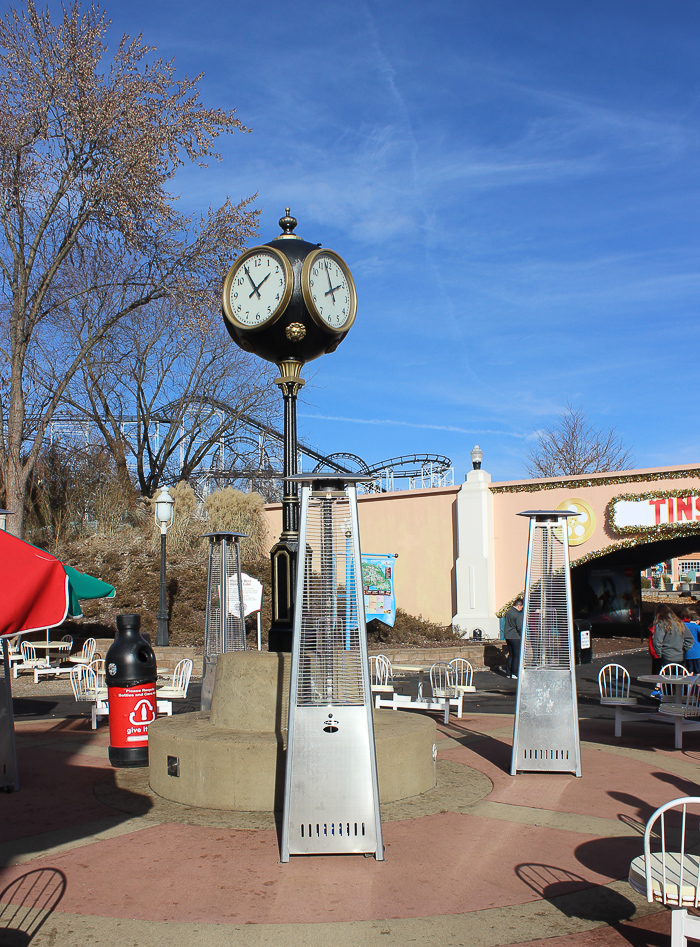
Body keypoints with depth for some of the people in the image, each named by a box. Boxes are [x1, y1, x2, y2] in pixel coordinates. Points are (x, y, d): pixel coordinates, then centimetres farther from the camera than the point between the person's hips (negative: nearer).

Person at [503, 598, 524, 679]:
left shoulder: (508, 612, 9)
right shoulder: (518, 615, -16)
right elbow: (520, 628, -16)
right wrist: (523, 637, -2)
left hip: (507, 636, 8)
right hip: (516, 637, -8)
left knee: (510, 655, 14)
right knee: (517, 655, 0)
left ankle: (508, 673, 15)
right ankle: (515, 673, -1)